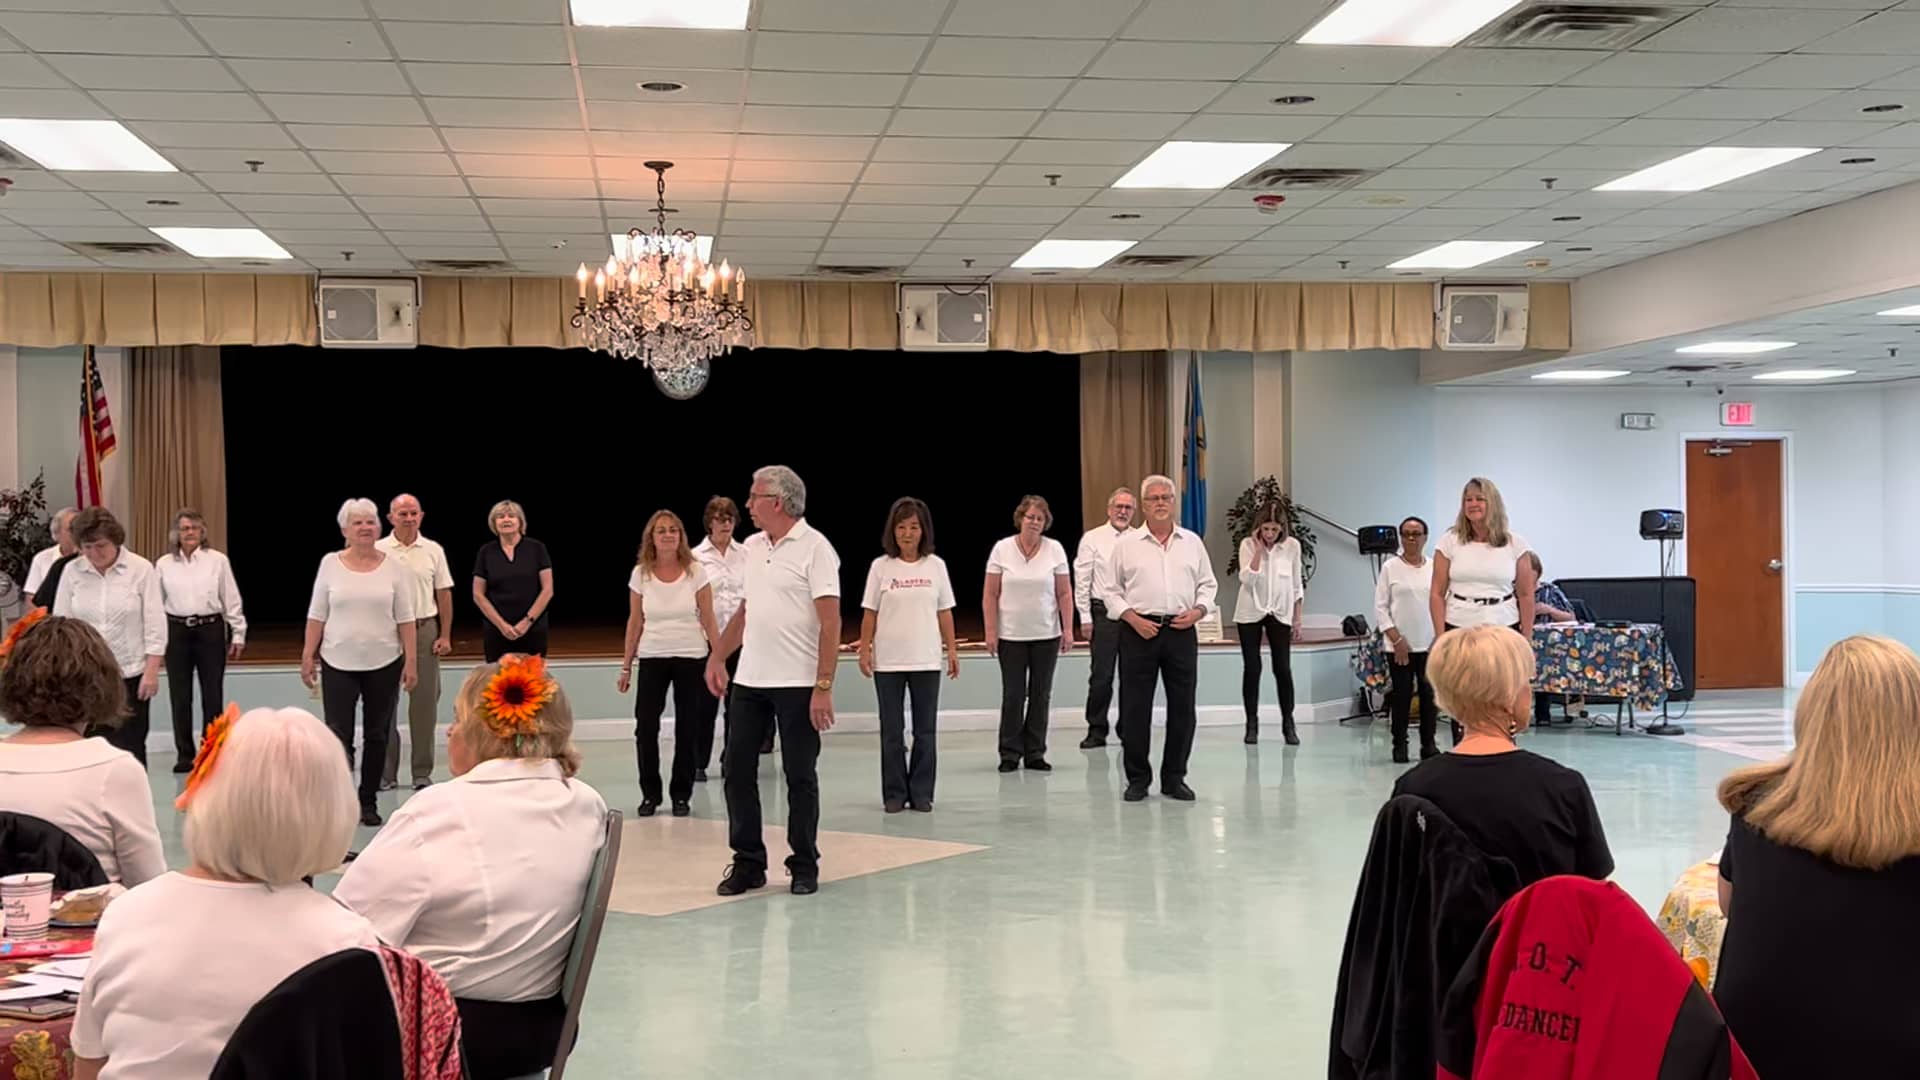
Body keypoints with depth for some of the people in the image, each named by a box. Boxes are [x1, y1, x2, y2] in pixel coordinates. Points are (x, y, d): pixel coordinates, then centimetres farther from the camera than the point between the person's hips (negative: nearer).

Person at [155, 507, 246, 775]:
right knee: (180, 696, 5)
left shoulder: (218, 561, -1)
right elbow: (156, 603, 7)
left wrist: (238, 634, 1)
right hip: (176, 632, 1)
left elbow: (231, 600, 2)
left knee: (213, 695, 2)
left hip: (210, 630, -1)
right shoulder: (164, 564, 4)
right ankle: (184, 755, 14)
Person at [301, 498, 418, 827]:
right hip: (339, 664, -1)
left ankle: (368, 803, 20)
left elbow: (405, 618, 1)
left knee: (377, 736, 9)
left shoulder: (393, 567, 1)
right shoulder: (330, 563, 0)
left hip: (384, 664, 1)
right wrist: (308, 655, -2)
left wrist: (411, 659, -4)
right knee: (338, 737, -8)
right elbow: (317, 615, 3)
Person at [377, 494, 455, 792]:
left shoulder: (433, 551, 5)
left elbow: (444, 595, 7)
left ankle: (422, 772, 10)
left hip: (424, 630, 1)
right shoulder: (377, 551, 0)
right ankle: (386, 773, 11)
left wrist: (445, 636, 1)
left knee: (424, 702, 3)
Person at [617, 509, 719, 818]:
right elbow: (635, 623, 5)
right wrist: (626, 666, 5)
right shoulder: (641, 574, -1)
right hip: (652, 658, 1)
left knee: (687, 729, 4)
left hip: (691, 658, -1)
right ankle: (650, 793, 11)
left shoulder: (696, 572, -5)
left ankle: (681, 795, 16)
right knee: (645, 727, -5)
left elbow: (708, 621, -2)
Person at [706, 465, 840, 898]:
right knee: (738, 769, 6)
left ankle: (804, 866, 14)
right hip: (750, 680, 7)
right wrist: (717, 656, 14)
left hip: (797, 684, -7)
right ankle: (747, 863, 17)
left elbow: (830, 623, -15)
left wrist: (824, 687, -20)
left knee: (800, 775, 2)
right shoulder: (752, 547, 11)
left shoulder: (814, 548, -11)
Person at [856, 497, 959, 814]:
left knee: (925, 731, 5)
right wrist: (864, 650, -4)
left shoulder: (935, 566, 3)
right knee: (892, 732, 5)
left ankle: (921, 793, 13)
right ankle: (894, 794, 12)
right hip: (888, 662, -1)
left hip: (926, 660, 1)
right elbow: (870, 613, 1)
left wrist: (952, 650, 4)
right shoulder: (881, 567, -1)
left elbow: (944, 612, 7)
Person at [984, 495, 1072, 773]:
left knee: (1041, 695, 6)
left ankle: (1035, 753, 14)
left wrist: (1068, 629, -3)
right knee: (1013, 695, 1)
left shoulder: (1055, 549, 0)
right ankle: (1010, 754, 10)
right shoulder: (1002, 549, -3)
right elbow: (990, 595, -2)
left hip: (1047, 635, 2)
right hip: (1011, 635, -1)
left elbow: (1065, 594, 2)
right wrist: (990, 631, -7)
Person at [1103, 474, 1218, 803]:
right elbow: (1113, 590, 6)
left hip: (1181, 631, 2)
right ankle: (1137, 778, 10)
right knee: (1135, 707, 0)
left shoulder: (1192, 542, 11)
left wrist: (1198, 611, -4)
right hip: (1140, 631, -2)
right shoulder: (1127, 545, 5)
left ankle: (1174, 778, 14)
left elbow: (1208, 584, 14)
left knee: (1182, 706, 3)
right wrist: (1133, 619, -7)